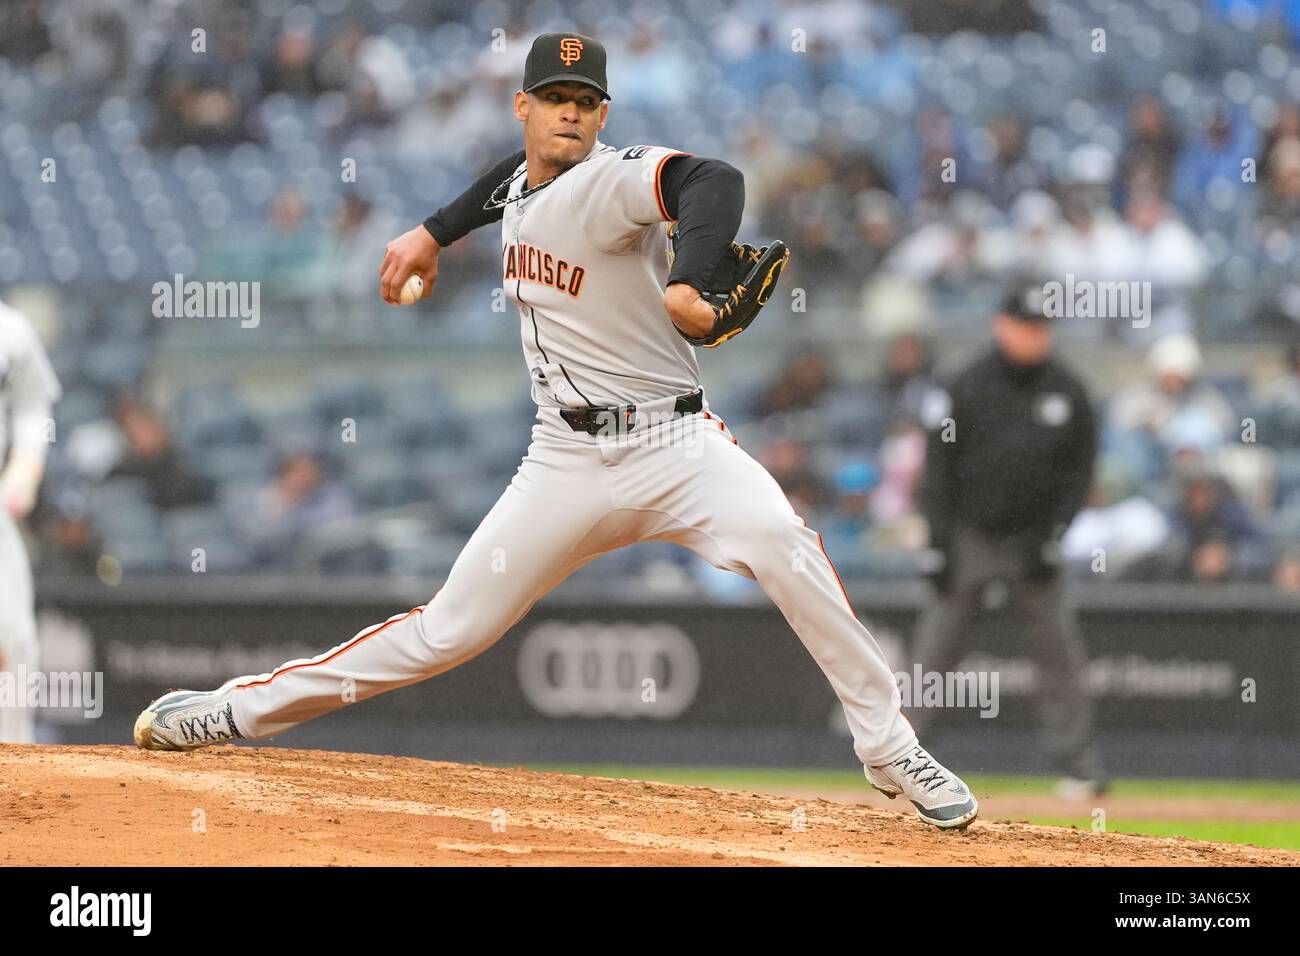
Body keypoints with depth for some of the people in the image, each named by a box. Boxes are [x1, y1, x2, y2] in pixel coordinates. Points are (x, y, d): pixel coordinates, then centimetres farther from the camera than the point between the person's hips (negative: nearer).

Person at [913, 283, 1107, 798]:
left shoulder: (1066, 391, 2)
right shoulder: (966, 388, -5)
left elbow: (1081, 467, 7)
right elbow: (938, 468, -3)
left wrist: (1052, 534, -5)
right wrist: (939, 544, -9)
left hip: (1033, 540, 2)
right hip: (970, 537, -2)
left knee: (1059, 652, -1)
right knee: (935, 647, -5)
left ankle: (1079, 764, 4)